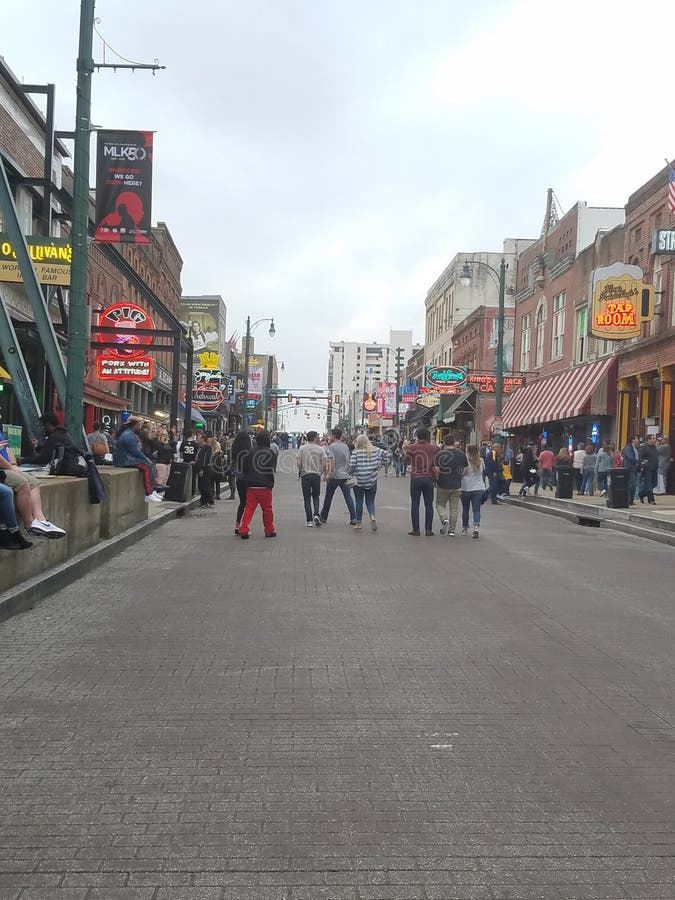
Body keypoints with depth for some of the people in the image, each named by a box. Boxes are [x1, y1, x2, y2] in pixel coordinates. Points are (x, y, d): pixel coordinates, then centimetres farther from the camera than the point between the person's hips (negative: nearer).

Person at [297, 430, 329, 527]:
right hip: (316, 475, 0)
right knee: (316, 496, 16)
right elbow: (325, 465, -4)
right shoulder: (320, 449, -1)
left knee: (307, 498, 5)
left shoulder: (302, 448, -1)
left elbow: (299, 463, -5)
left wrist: (300, 472, 13)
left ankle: (309, 521, 1)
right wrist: (324, 474, 13)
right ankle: (316, 514, -6)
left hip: (305, 475, 0)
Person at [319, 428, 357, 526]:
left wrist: (329, 473, -23)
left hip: (335, 475, -5)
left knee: (328, 497, 8)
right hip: (345, 475, 5)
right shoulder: (346, 446, 10)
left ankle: (323, 517, 19)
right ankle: (353, 518, -6)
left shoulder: (331, 446, -8)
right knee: (348, 496, 3)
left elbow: (332, 460, -19)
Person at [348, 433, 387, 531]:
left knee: (359, 502, 11)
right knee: (370, 502, 11)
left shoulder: (356, 452, -10)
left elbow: (352, 465, -15)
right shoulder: (375, 450, 0)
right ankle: (373, 517, -16)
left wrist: (350, 473, 4)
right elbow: (384, 454, -4)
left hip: (359, 480, -3)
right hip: (372, 481, 3)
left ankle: (359, 523, 17)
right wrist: (380, 465, 8)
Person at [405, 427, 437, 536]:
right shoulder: (433, 448, -1)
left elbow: (407, 459, 10)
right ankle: (428, 530, 6)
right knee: (429, 504, 7)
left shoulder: (412, 447, -5)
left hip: (415, 478, -1)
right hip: (428, 478, 1)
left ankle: (415, 529, 4)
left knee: (415, 504, 4)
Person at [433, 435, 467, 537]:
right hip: (457, 486, 2)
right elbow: (465, 470, 4)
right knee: (454, 508, 9)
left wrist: (437, 479, 4)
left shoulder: (440, 454, -9)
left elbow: (436, 470, -13)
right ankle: (451, 530, 10)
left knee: (440, 505, 14)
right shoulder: (462, 454, 0)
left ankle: (444, 519, -11)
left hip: (442, 485, -2)